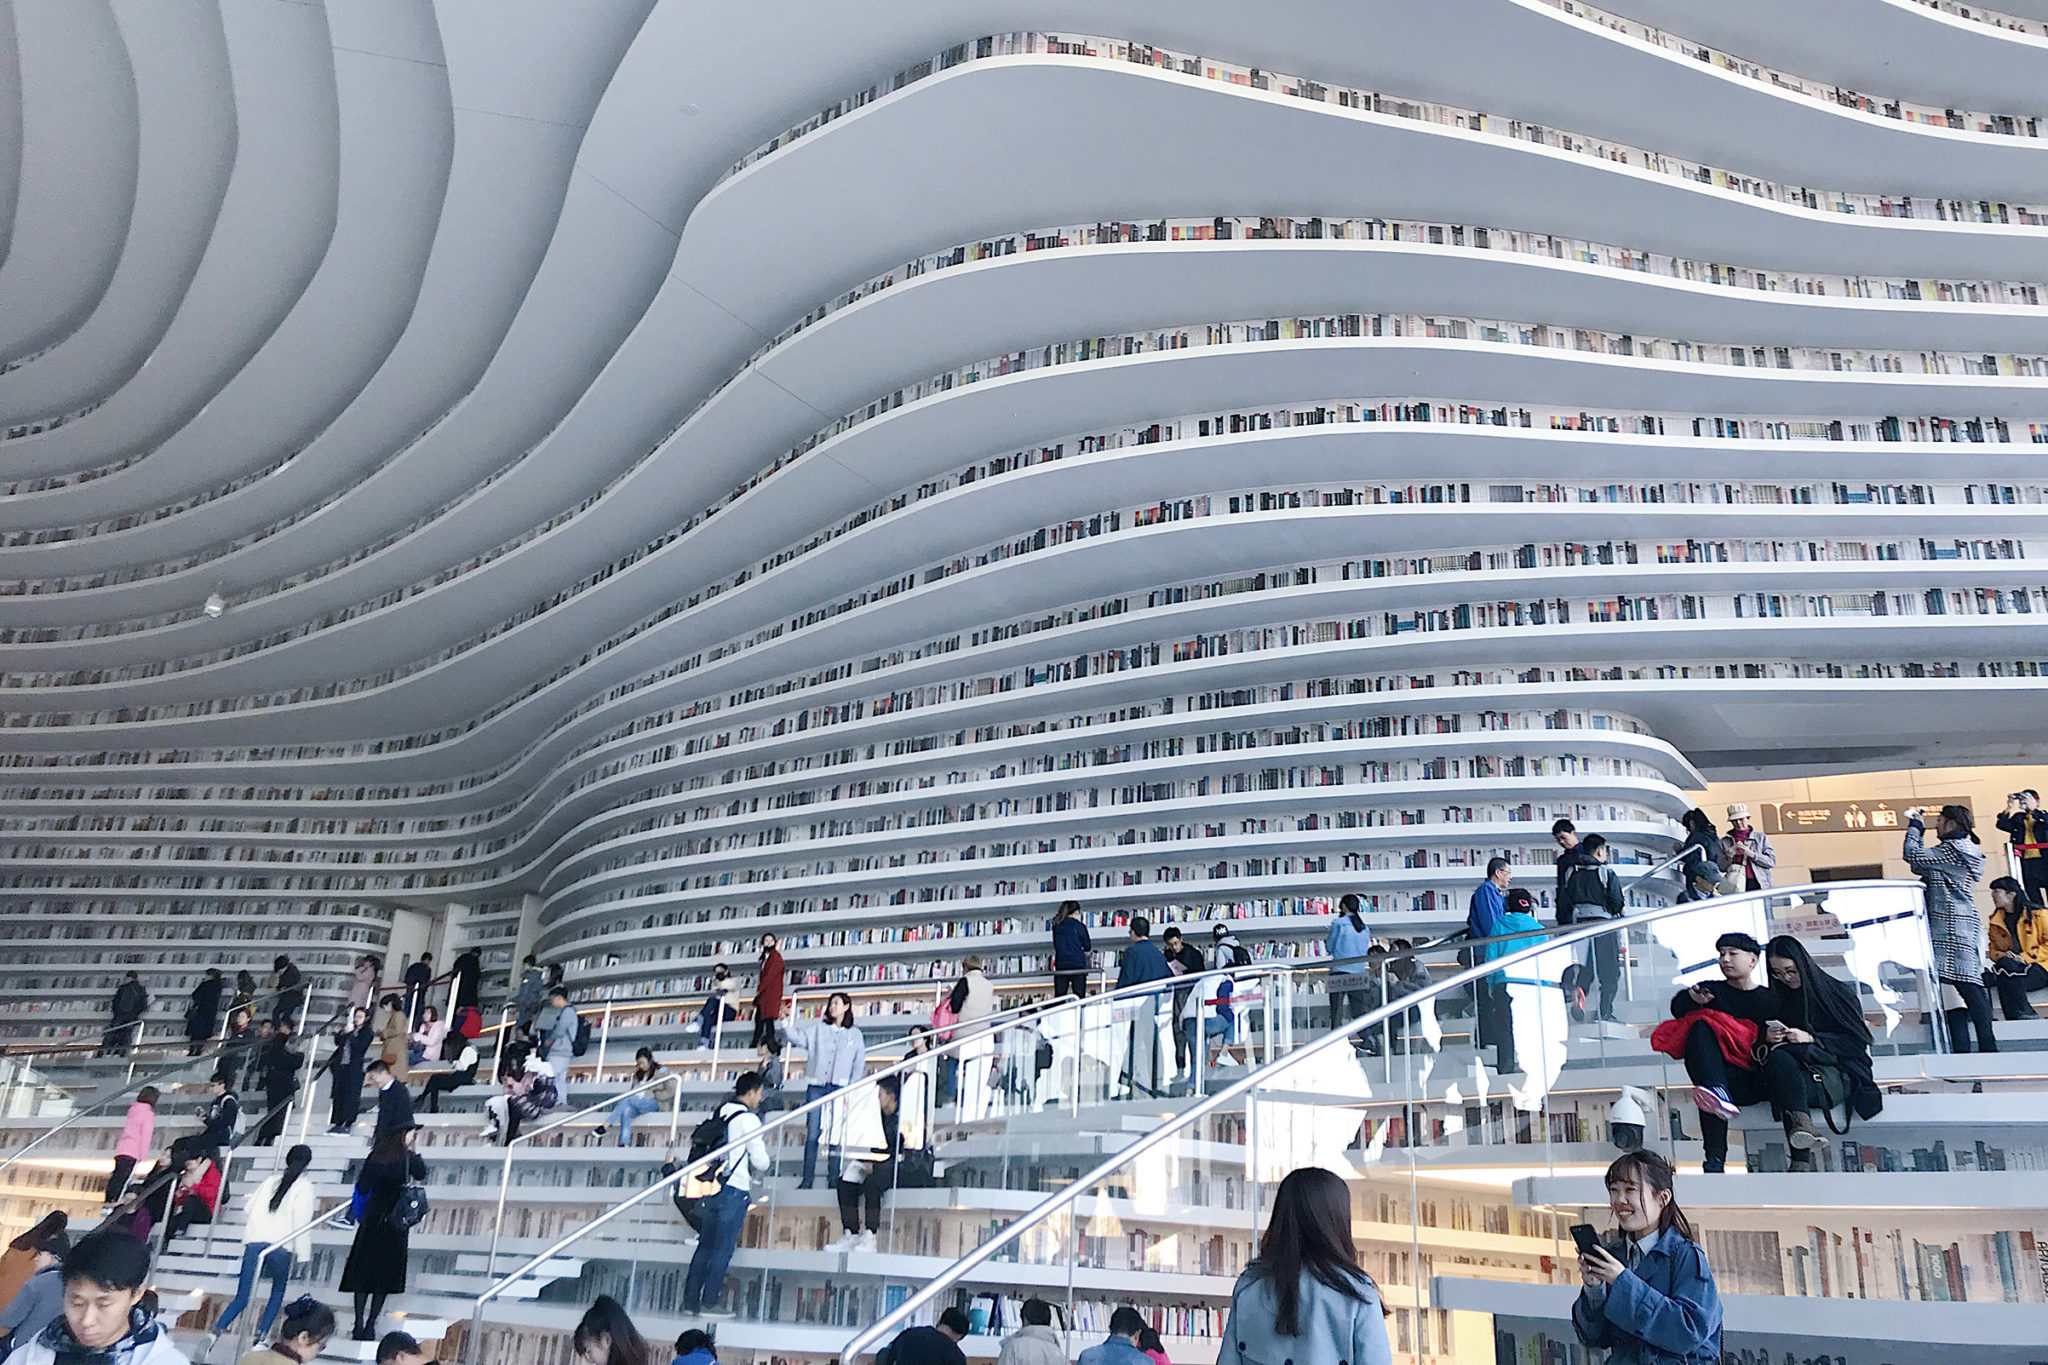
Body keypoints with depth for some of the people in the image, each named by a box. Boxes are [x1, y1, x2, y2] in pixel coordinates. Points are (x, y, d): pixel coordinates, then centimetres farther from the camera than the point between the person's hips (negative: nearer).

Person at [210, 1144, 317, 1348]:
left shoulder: (272, 1180, 15)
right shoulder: (304, 1186, 2)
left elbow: (248, 1206, 17)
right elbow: (302, 1220, -6)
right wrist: (303, 1252, -3)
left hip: (255, 1241, 3)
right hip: (282, 1246, -3)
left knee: (242, 1297, 6)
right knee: (278, 1292, 18)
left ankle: (218, 1330, -17)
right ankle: (261, 1334, 6)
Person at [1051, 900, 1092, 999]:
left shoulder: (1057, 925, 7)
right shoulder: (1079, 926, -2)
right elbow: (1087, 947, 5)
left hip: (1060, 966, 3)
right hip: (1078, 965, -3)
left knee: (1058, 998, 1)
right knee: (1079, 998, -1)